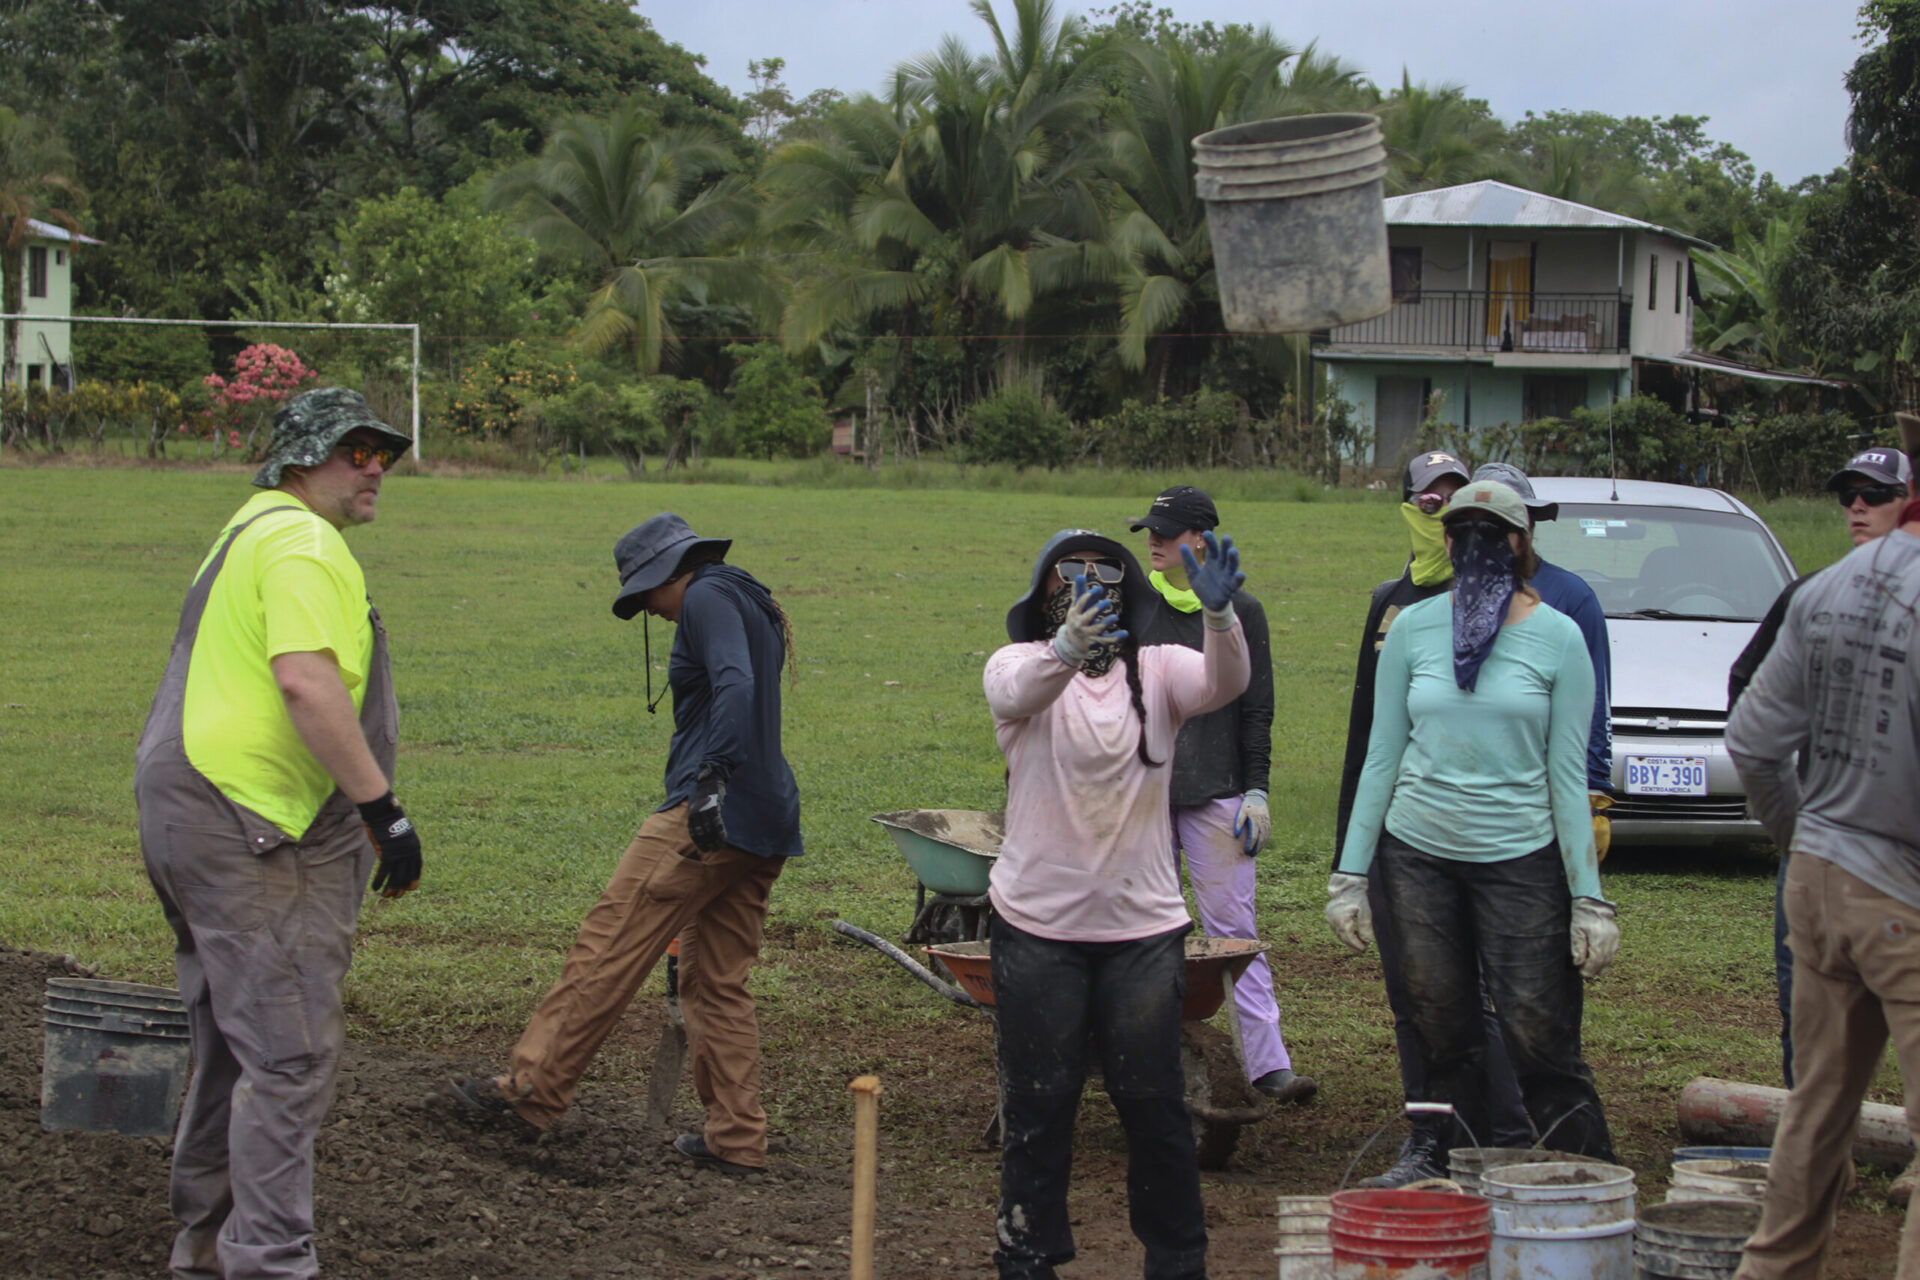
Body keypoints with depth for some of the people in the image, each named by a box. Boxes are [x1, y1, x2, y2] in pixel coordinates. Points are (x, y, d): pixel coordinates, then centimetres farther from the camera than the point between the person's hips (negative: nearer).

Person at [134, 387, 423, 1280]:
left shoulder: (249, 533, 23)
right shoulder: (302, 542, -12)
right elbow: (306, 684, -25)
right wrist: (383, 809, -23)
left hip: (191, 812, 11)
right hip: (252, 834, -11)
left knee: (235, 1043, 19)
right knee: (290, 1051, -10)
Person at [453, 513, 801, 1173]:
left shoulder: (706, 598, -6)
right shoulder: (754, 608, 24)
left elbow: (735, 685, -23)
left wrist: (712, 779, -31)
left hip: (712, 811, -10)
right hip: (770, 824, 10)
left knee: (610, 946, -4)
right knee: (718, 981, 12)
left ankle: (531, 1088, 0)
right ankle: (736, 1137, 11)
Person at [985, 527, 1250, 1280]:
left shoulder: (1157, 670, 4)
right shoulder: (1019, 664, -2)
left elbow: (1224, 685, -18)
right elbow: (1021, 690, -28)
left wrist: (1218, 613, -40)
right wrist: (1068, 648, -52)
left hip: (1143, 924, 1)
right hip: (1037, 927, -1)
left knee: (1154, 1101, 4)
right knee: (1039, 1102, 5)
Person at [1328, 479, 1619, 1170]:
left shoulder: (1557, 637, 0)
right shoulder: (1412, 628, 5)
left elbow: (1567, 773, 1)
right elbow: (1381, 757, 9)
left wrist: (1588, 896, -2)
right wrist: (1350, 874, 5)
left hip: (1521, 858, -2)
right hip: (1418, 855, 2)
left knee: (1542, 1045, -7)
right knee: (1445, 1044, 6)